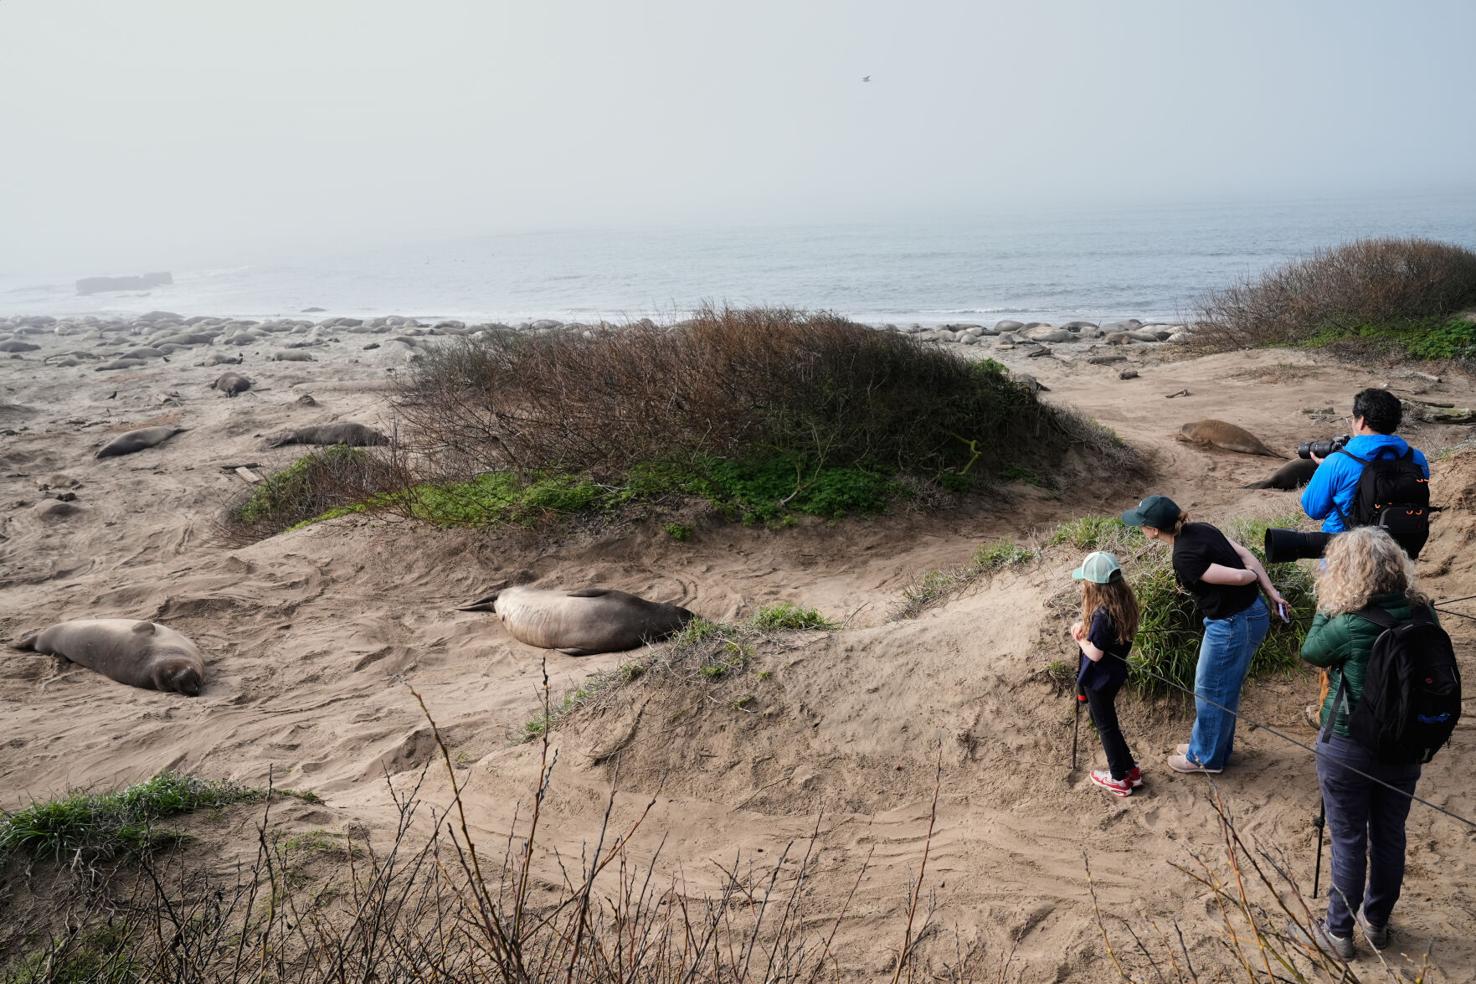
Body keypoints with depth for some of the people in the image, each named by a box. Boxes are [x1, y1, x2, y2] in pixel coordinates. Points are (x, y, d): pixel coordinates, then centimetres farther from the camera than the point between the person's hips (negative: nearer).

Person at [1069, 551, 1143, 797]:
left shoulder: (1102, 614, -31)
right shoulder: (1123, 604, -5)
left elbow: (1094, 654, -24)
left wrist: (1079, 638, -8)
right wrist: (1084, 627, -7)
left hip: (1099, 679, -8)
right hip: (1114, 673, 8)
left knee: (1106, 726, 10)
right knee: (1106, 721, 24)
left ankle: (1119, 778, 25)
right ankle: (1130, 768, 34)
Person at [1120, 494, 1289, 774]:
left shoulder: (1184, 558, -26)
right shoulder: (1199, 529, -1)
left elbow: (1238, 577, -25)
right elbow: (1245, 554, 0)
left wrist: (1252, 576, -3)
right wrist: (1271, 591, 1)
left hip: (1233, 627, -9)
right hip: (1253, 613, 9)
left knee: (1211, 692, 12)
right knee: (1223, 688, 25)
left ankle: (1206, 757, 31)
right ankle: (1214, 744, 44)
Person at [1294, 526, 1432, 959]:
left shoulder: (1349, 626, -26)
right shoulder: (1422, 614, -9)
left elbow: (1310, 653, -6)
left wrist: (1328, 603, -4)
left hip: (1348, 748, -5)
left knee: (1348, 841, 10)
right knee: (1389, 836, 20)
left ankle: (1339, 932, 26)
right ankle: (1377, 922, 38)